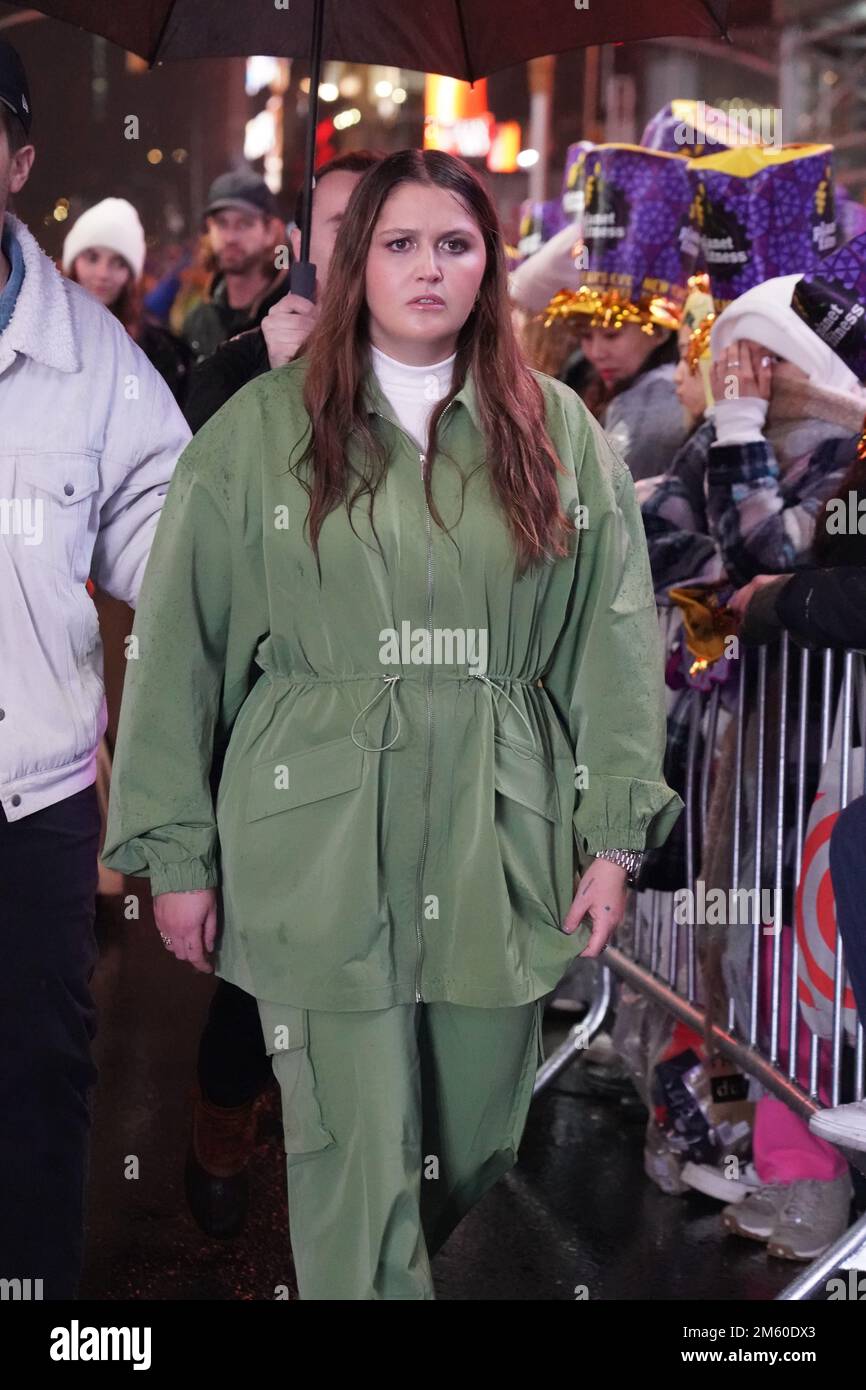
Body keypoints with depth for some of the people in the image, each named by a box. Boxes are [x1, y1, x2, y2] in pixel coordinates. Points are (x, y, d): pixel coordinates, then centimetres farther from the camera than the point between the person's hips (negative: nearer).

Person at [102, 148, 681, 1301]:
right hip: (318, 850, -2)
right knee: (353, 1163, 0)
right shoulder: (260, 430, 1)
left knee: (481, 1149, 12)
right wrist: (177, 853, -1)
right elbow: (178, 647, 1)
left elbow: (616, 639, 6)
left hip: (499, 848, 2)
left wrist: (616, 833, 0)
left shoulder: (558, 432, 6)